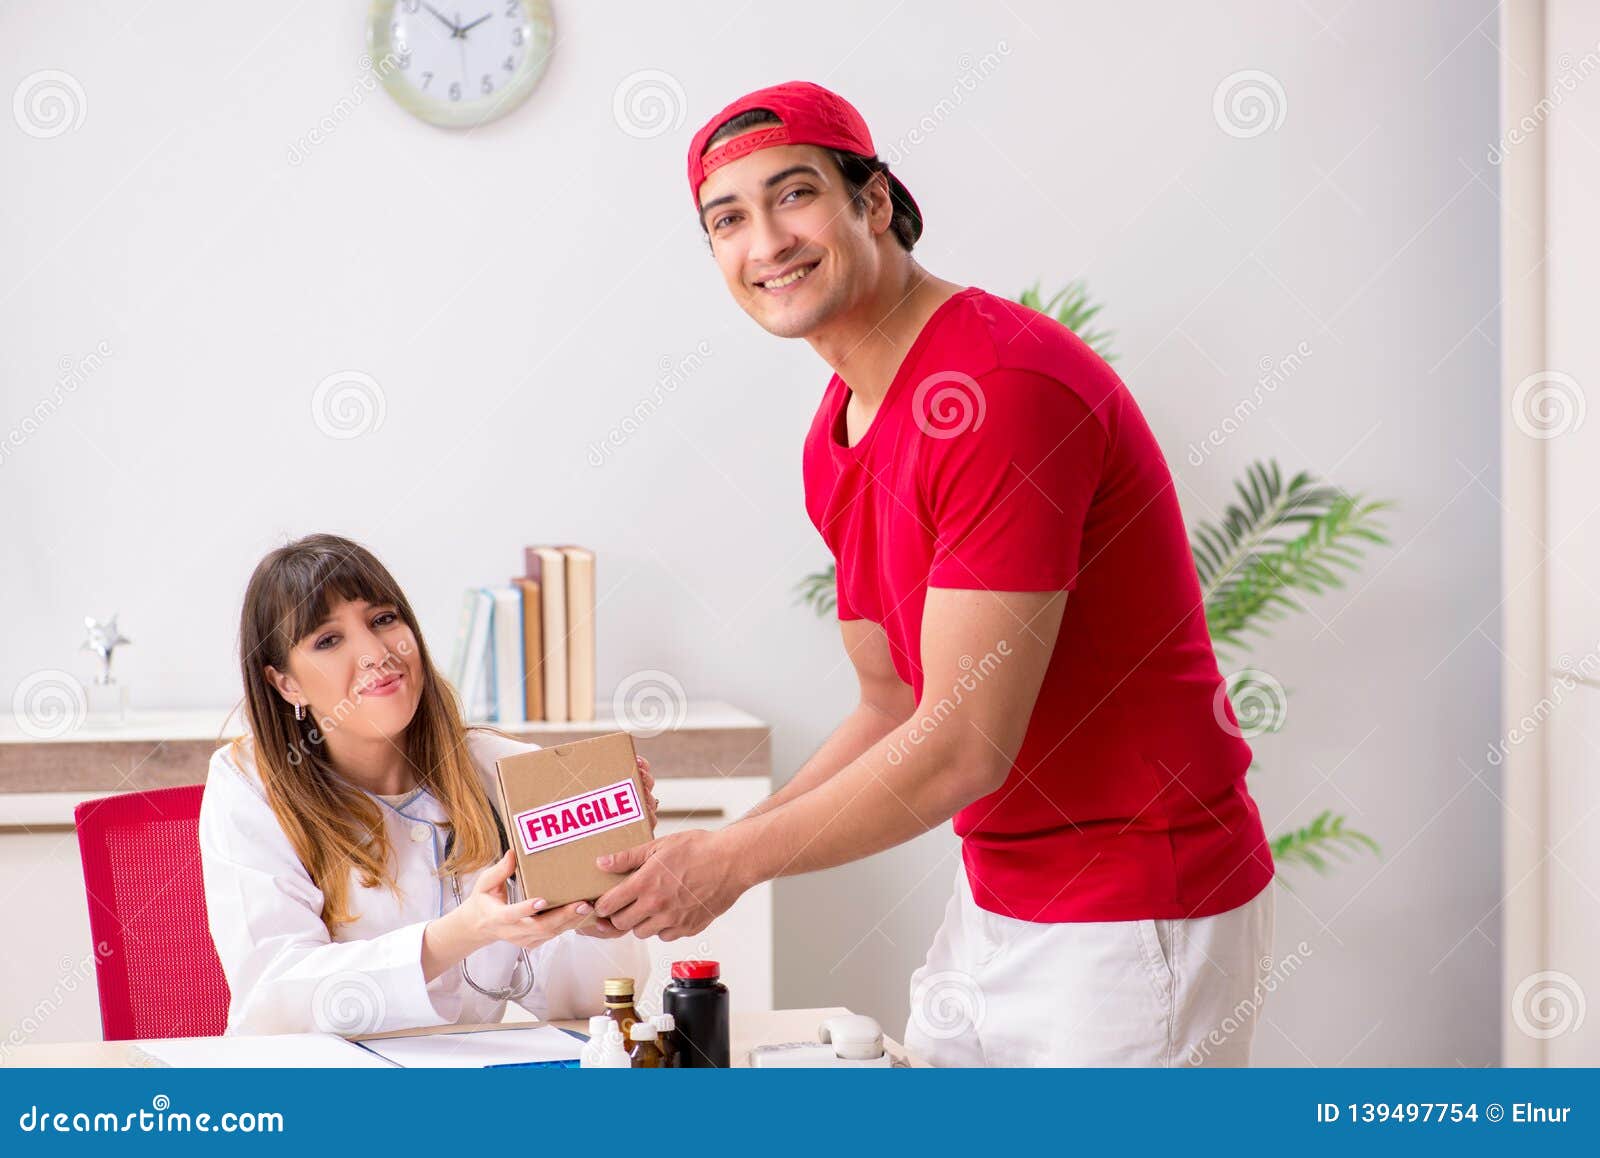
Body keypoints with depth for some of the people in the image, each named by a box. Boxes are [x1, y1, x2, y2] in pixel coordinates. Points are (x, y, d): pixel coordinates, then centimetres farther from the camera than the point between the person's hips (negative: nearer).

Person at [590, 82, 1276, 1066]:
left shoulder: (1007, 385, -21)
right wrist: (706, 854, 4)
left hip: (1137, 919, -8)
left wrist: (734, 860, -12)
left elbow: (966, 745, -22)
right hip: (996, 902, 8)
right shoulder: (835, 443, 8)